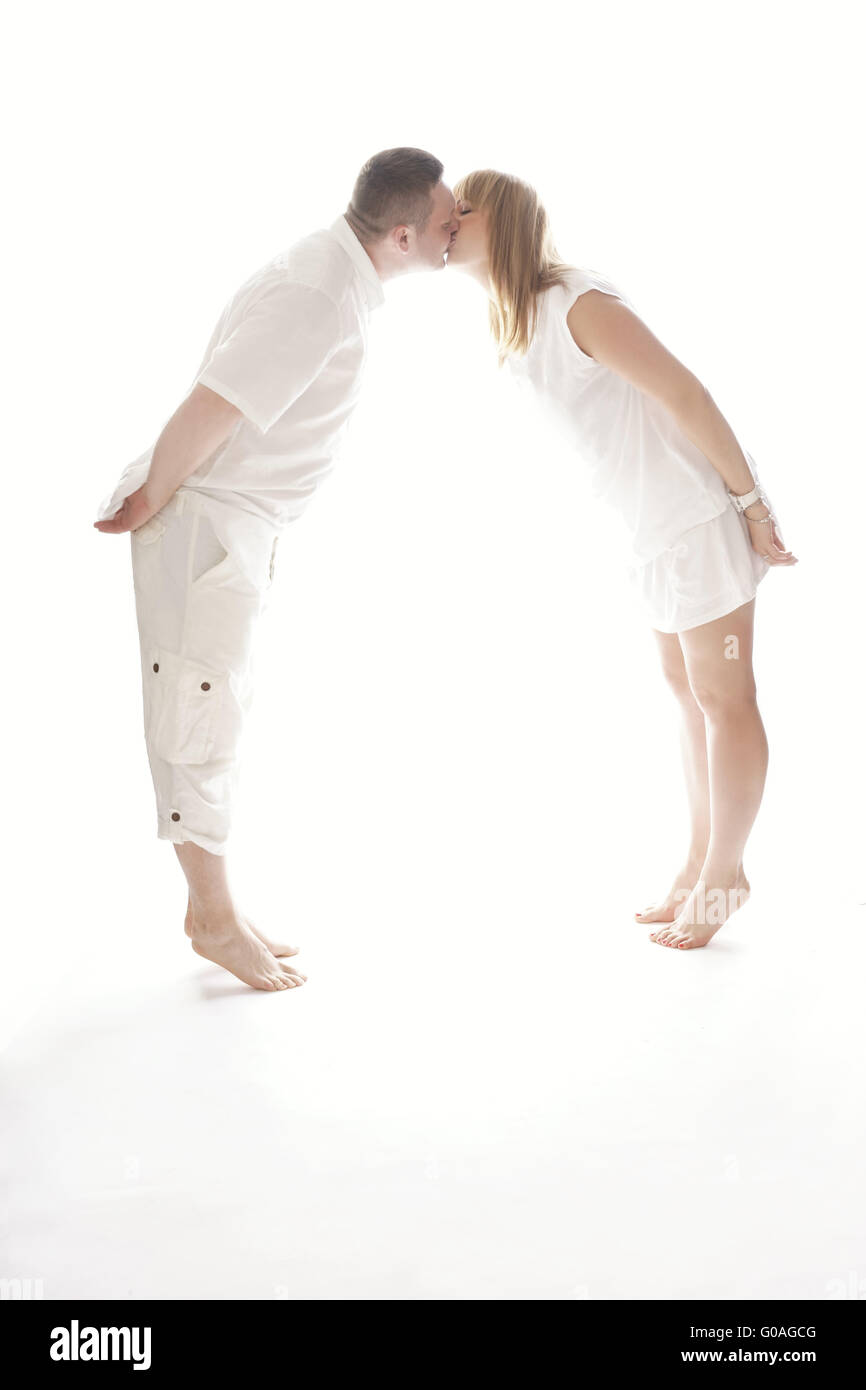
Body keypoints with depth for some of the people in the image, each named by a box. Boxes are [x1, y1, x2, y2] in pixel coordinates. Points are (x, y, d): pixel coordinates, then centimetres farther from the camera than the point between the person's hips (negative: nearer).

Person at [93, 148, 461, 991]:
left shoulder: (338, 268, 8)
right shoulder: (318, 300, -25)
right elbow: (206, 409, -27)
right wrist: (148, 506, -13)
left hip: (243, 525, 10)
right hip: (205, 523, -10)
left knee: (218, 712, 15)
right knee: (200, 721, 1)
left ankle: (210, 906, 28)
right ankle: (216, 920, 16)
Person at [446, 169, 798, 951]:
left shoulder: (580, 305, -21)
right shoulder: (512, 323, 7)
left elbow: (686, 395, -20)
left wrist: (749, 501, -15)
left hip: (700, 514, -9)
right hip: (652, 526, 9)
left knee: (722, 697, 3)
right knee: (688, 691, 16)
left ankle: (723, 875, 17)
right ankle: (702, 864, 29)